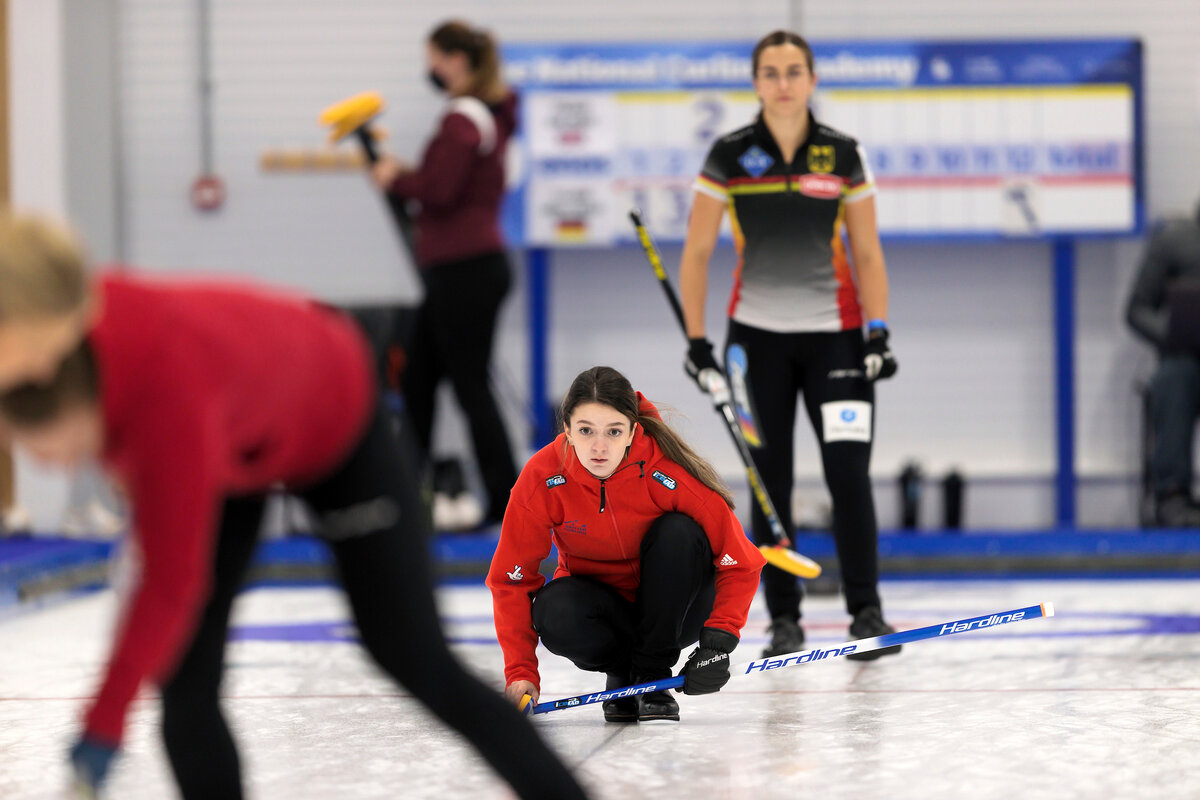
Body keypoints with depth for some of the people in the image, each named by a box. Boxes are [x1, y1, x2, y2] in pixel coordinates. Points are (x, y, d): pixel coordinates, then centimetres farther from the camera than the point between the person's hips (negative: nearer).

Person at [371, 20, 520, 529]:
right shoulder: (488, 115, 15)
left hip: (465, 271, -10)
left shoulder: (463, 119, -16)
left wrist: (396, 179, -5)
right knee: (418, 378, 14)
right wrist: (407, 175, 8)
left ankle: (505, 501, -2)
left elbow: (440, 190, -21)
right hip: (471, 263, 10)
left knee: (470, 384, -5)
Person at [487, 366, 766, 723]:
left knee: (677, 533, -30)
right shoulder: (542, 477, -21)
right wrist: (520, 673, -23)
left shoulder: (670, 474, -25)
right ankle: (623, 670, 0)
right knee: (556, 615, -34)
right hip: (600, 607, 0)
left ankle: (653, 672, -12)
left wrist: (717, 642, -32)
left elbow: (740, 564, -19)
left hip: (669, 611, 0)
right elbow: (511, 578, -13)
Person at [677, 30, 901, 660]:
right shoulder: (729, 157, -4)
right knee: (769, 479, 3)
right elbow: (697, 254, 0)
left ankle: (866, 610, 1)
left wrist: (878, 334, -8)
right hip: (757, 334, 0)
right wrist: (696, 341, -6)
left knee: (848, 472, -9)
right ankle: (783, 618, 12)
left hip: (833, 330, 0)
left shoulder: (843, 155, -3)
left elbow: (867, 254, 2)